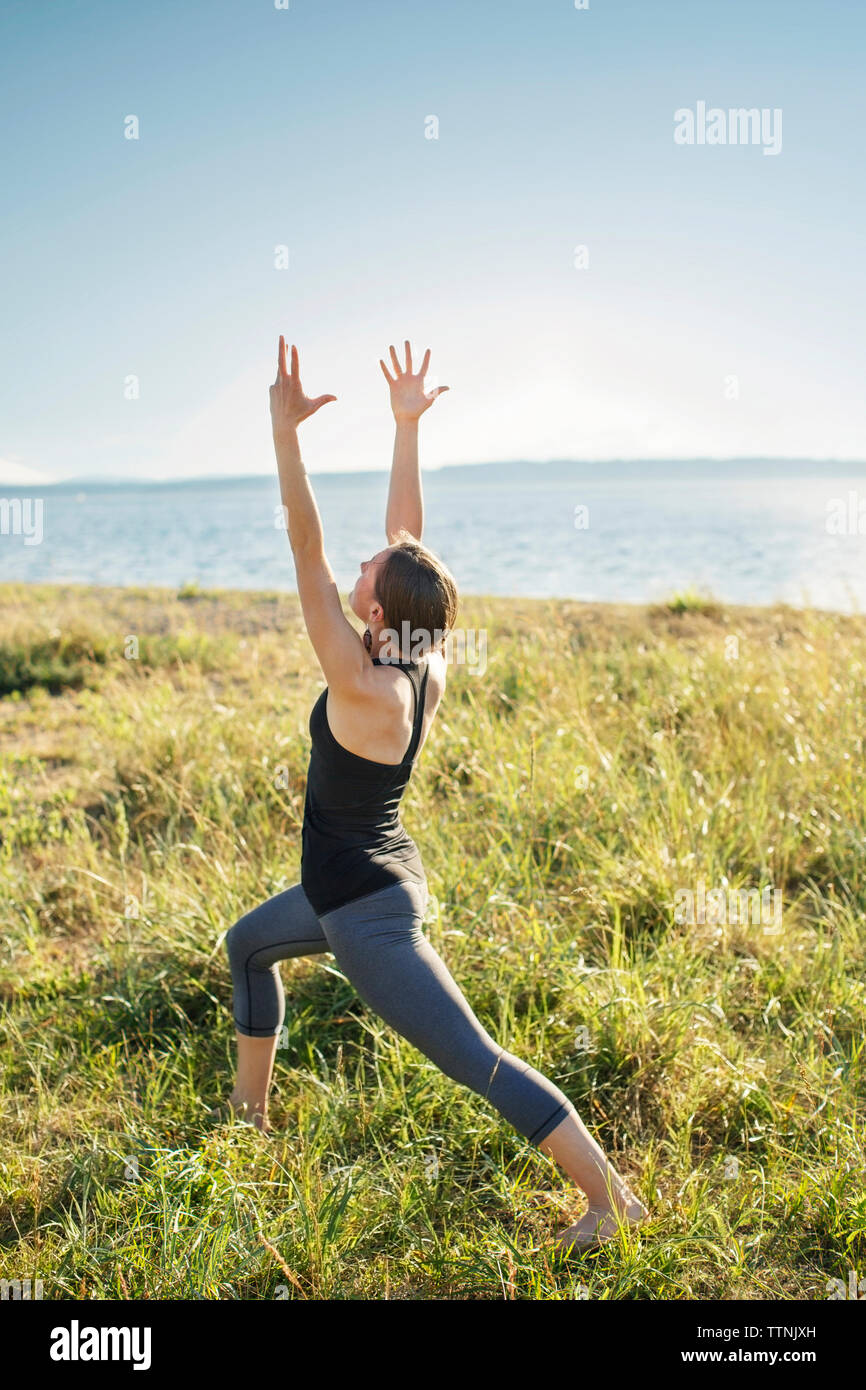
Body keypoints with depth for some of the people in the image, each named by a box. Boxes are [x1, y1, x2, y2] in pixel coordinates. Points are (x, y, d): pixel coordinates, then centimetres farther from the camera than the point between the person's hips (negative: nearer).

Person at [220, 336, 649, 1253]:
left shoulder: (365, 690, -27)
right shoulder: (426, 673, -6)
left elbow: (304, 548, -30)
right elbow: (407, 535, -1)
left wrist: (284, 430, -30)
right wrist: (406, 427, 2)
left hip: (365, 909, -10)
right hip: (383, 879, 10)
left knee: (476, 1060, -4)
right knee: (249, 944, 31)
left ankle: (610, 1197, 3)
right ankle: (250, 1107, 47)